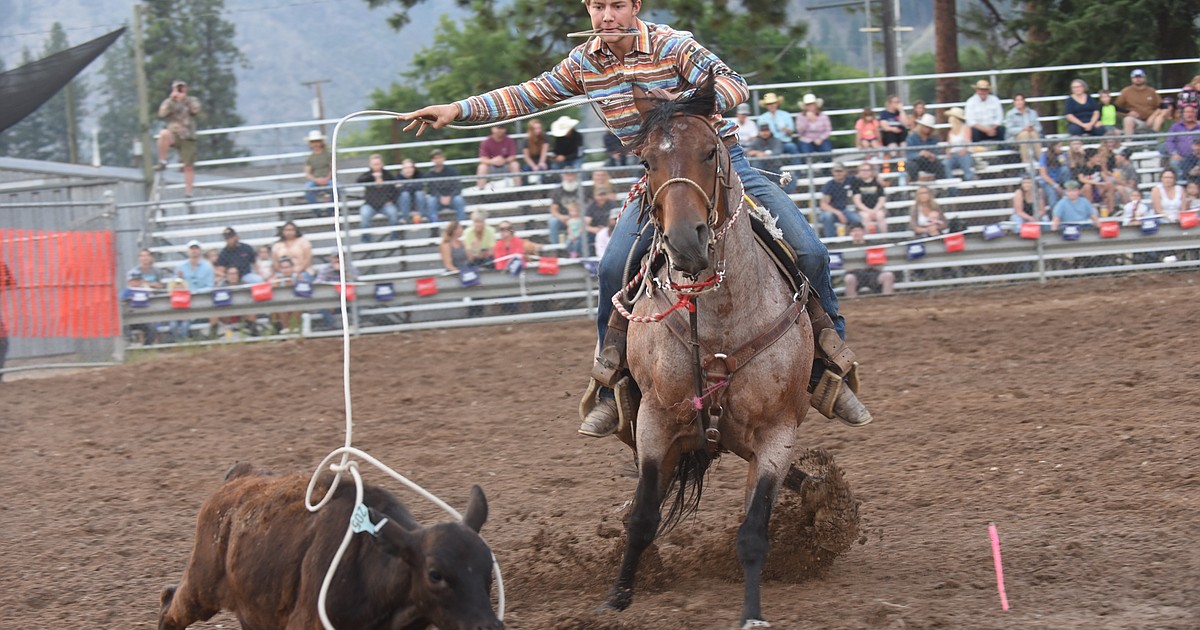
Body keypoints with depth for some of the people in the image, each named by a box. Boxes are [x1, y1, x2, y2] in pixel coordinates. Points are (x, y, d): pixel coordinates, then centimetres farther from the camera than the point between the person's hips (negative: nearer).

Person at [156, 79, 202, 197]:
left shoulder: (192, 101, 15)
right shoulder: (169, 102, 15)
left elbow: (196, 110, -5)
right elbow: (162, 114, -4)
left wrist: (185, 99, -6)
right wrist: (172, 99, -7)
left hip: (188, 137, 1)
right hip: (174, 135, -1)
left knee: (188, 165, -2)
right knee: (164, 134, -37)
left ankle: (188, 192, 5)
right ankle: (162, 162, -26)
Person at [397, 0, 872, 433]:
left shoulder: (672, 46, -17)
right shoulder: (585, 62, -1)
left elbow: (734, 84, -26)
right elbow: (531, 96, 9)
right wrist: (459, 110, 1)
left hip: (722, 162, -3)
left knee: (809, 252, -17)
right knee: (614, 268, -17)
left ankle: (829, 372, -1)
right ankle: (612, 389, -3)